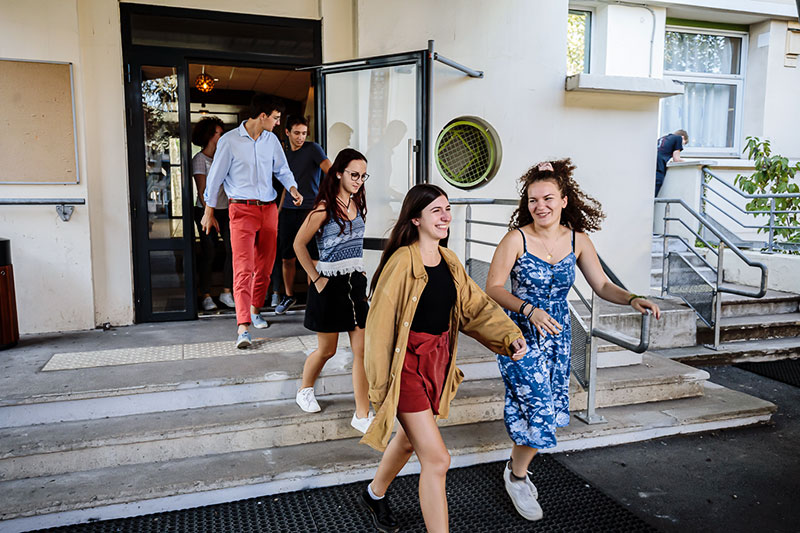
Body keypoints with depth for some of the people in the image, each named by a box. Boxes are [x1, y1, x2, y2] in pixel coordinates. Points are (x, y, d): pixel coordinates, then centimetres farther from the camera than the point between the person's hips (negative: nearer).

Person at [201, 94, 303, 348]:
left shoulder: (271, 139, 10)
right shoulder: (229, 141, -5)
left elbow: (282, 169, 20)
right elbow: (215, 176, 1)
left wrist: (292, 188, -1)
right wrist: (209, 212, 4)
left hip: (268, 209, 5)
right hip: (242, 210, -5)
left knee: (265, 266, 10)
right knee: (243, 268, -13)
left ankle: (255, 310, 30)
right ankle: (243, 328, -16)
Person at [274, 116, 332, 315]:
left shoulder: (313, 149, -2)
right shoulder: (285, 155, 16)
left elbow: (330, 170, -16)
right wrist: (279, 210, 20)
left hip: (309, 209, -5)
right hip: (288, 210, 6)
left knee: (311, 259, -4)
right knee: (287, 257, 9)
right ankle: (289, 296, 25)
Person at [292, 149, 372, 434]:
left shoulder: (357, 204, 8)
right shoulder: (324, 209, -12)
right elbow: (299, 244, -8)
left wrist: (356, 268, 14)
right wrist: (316, 278, -8)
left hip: (356, 282, 5)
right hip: (330, 285, -5)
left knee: (363, 350, 0)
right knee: (327, 350, 10)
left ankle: (362, 415, 7)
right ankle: (305, 391, 39)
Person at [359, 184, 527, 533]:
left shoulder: (449, 262, 4)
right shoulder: (402, 262, -19)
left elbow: (476, 307, 2)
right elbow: (380, 325, -16)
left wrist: (510, 336, -15)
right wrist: (379, 386, -11)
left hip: (438, 361, 8)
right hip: (408, 364, -8)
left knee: (410, 439, 26)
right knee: (436, 459, -8)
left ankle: (375, 494, 52)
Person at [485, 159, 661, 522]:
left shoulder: (577, 240, -2)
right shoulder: (517, 239, -15)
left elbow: (602, 285, 4)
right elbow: (493, 287, -12)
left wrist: (632, 299, -14)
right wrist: (528, 309, -25)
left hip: (557, 335, 5)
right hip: (521, 335, -5)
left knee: (549, 409, 13)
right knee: (539, 412, -7)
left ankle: (517, 468, 39)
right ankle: (516, 475, 22)